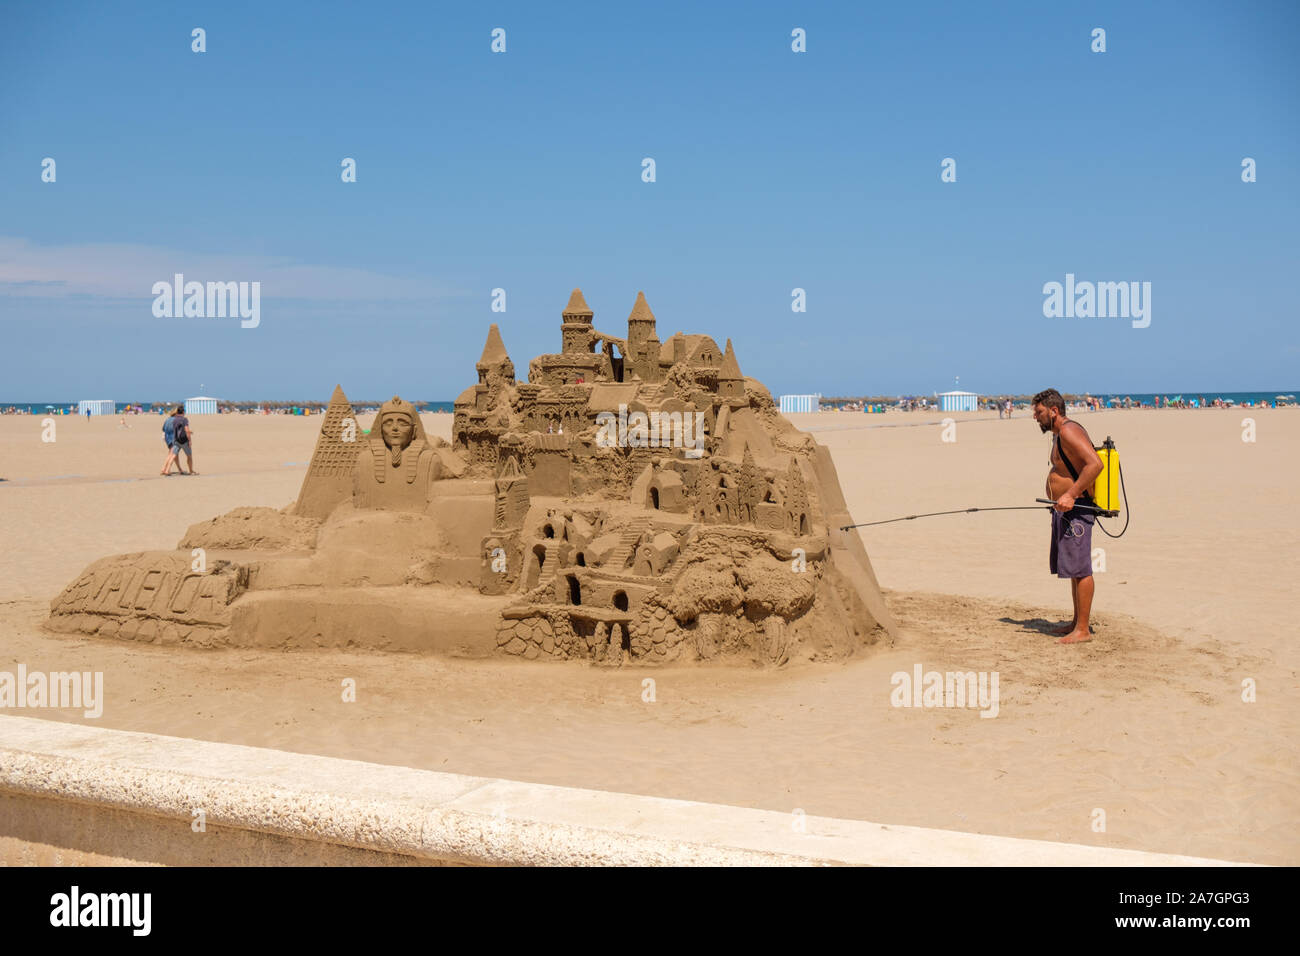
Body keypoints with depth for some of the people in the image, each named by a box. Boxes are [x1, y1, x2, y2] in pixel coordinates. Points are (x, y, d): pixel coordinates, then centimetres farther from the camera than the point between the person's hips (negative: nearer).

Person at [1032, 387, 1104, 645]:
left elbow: (1095, 464, -26)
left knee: (1079, 569, -8)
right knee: (1074, 568, 17)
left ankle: (1083, 630, -5)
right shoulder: (1061, 433, 17)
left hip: (1076, 509, -11)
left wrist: (1070, 495, -29)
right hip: (1065, 510, 11)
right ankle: (1077, 621, 26)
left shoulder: (1069, 431, -16)